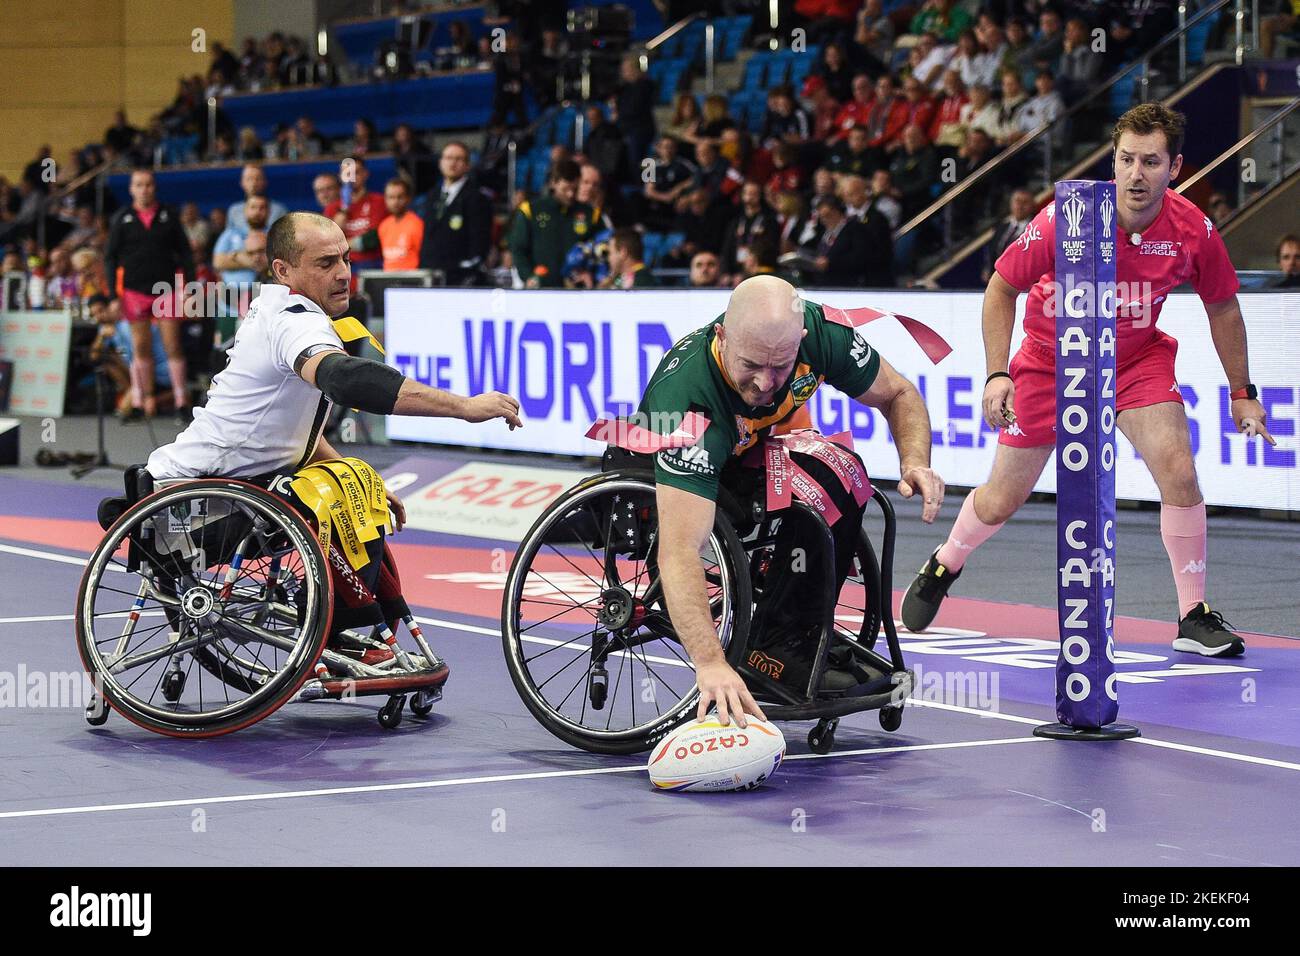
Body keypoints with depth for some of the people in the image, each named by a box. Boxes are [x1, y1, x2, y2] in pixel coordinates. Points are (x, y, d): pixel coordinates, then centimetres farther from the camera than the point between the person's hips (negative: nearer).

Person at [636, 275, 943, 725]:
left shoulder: (820, 332, -27)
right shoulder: (687, 397, -41)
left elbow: (899, 393, -6)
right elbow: (679, 552, -48)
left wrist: (915, 462, -27)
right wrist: (710, 665, -59)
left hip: (772, 449, 5)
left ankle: (782, 643, -16)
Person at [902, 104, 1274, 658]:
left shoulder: (1193, 231, -19)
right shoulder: (1064, 220, -26)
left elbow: (1222, 307, 1)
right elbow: (1002, 288, -11)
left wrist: (1242, 393, 4)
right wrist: (997, 375, -19)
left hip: (1137, 359, 1)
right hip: (1051, 359, -1)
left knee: (1177, 469, -22)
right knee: (1000, 502, 5)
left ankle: (1194, 618, -9)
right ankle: (942, 568, 39)